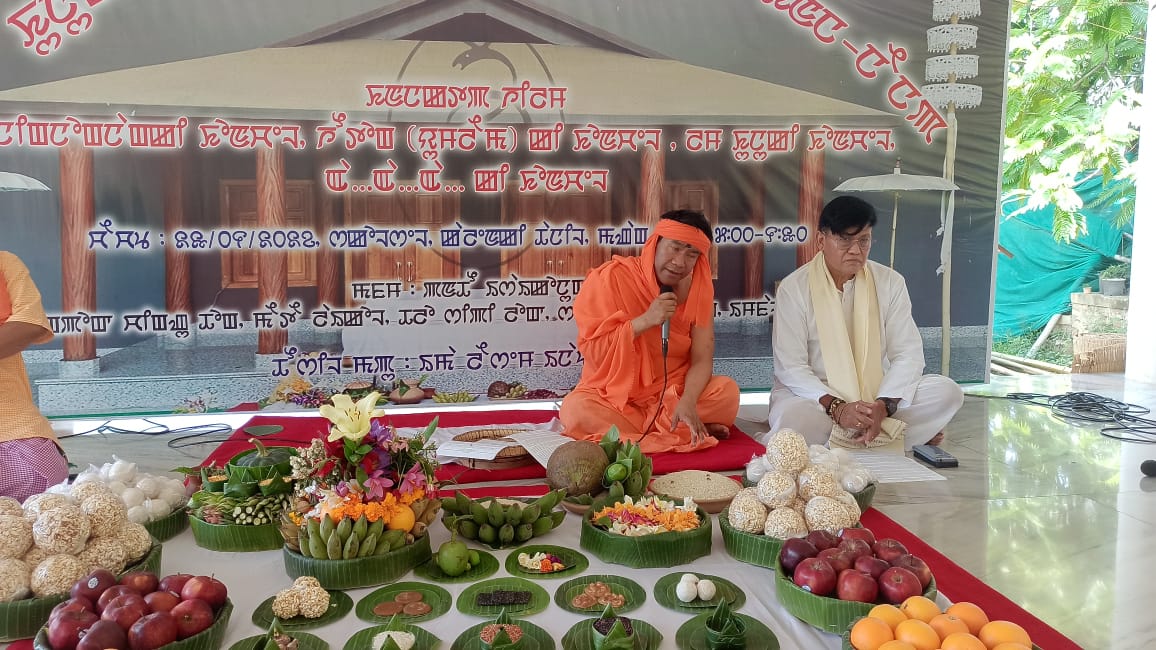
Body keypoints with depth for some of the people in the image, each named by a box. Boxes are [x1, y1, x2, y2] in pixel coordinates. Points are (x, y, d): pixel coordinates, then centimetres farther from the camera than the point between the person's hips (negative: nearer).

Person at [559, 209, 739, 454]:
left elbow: (702, 361, -10)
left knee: (727, 391, -22)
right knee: (576, 409, -33)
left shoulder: (699, 289, -3)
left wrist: (688, 402, -30)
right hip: (614, 398, -1)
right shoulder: (612, 278, -11)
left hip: (672, 394, 2)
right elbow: (591, 350, -15)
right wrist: (645, 321, -26)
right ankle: (688, 434, -24)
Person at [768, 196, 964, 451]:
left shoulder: (890, 282, 2)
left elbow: (908, 354, -3)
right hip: (814, 395, -3)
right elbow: (791, 367, -13)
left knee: (947, 391, -17)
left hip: (877, 394, 3)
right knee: (792, 419, -37)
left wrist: (884, 405, -22)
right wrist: (836, 408, -28)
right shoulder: (794, 288, -7)